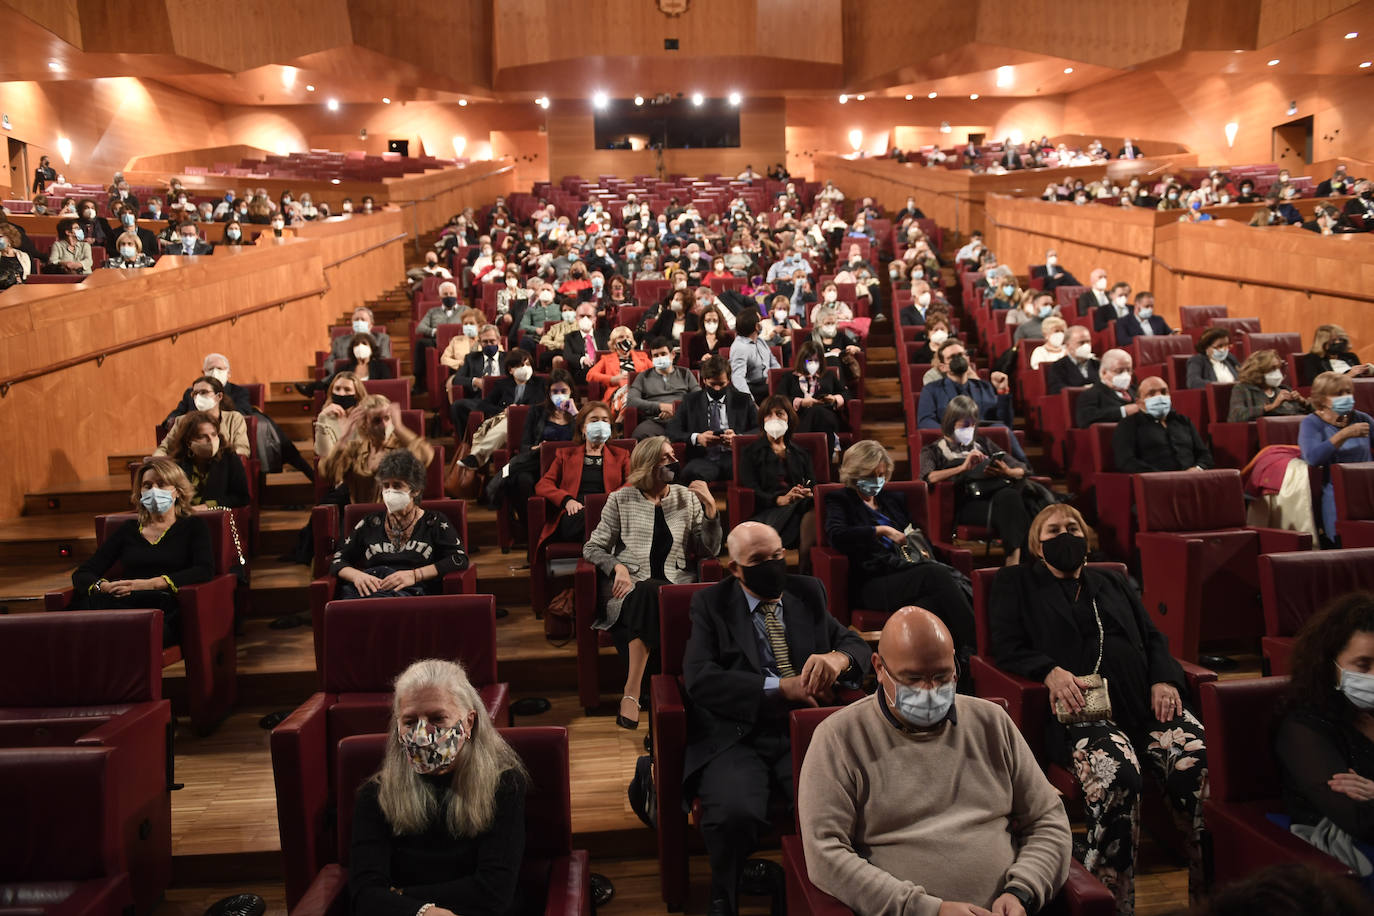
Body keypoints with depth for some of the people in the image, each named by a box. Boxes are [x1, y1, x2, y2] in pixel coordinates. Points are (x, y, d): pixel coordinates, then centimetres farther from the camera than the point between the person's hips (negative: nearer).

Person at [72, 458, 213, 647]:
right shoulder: (128, 530, 26)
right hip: (121, 604, 3)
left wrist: (150, 584, -14)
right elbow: (81, 574, 21)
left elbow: (205, 571, -2)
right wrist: (101, 586, -5)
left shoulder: (192, 526, 17)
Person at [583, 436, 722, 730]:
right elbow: (593, 548, 10)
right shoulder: (621, 500, 9)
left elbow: (709, 551, 10)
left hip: (675, 584, 1)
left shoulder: (687, 498, 15)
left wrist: (710, 508, -2)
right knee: (647, 593, -37)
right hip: (630, 584, -1)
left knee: (648, 597, -35)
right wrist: (618, 567, -10)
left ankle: (632, 692, -31)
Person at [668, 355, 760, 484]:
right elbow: (672, 431, 9)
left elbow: (760, 429, 9)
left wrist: (738, 438, -11)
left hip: (733, 457, 0)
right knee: (691, 472, -37)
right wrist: (696, 438, -10)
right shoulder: (690, 401, 18)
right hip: (703, 459, 0)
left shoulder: (743, 400, 18)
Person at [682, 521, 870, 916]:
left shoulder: (808, 593, 17)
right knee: (734, 814, -33)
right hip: (734, 738, -2)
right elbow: (699, 679, -7)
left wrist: (838, 658, -11)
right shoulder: (711, 603, 6)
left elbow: (855, 643, 14)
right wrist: (780, 688, -15)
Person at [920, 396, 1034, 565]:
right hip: (967, 503, -4)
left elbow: (1022, 469, 28)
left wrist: (1007, 472, 5)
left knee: (1009, 496, -35)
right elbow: (929, 477, -4)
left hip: (998, 492, 4)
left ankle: (1014, 561, -45)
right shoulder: (935, 450, 20)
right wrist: (963, 468, -13)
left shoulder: (983, 443, 33)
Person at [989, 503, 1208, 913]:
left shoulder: (1114, 582, 32)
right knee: (1116, 774, -36)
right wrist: (1051, 672, -12)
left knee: (1201, 762, -27)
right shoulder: (1015, 583, 20)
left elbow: (1153, 638, 24)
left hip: (1146, 699, 4)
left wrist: (1163, 679, 2)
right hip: (1083, 706, -4)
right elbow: (1007, 648, 8)